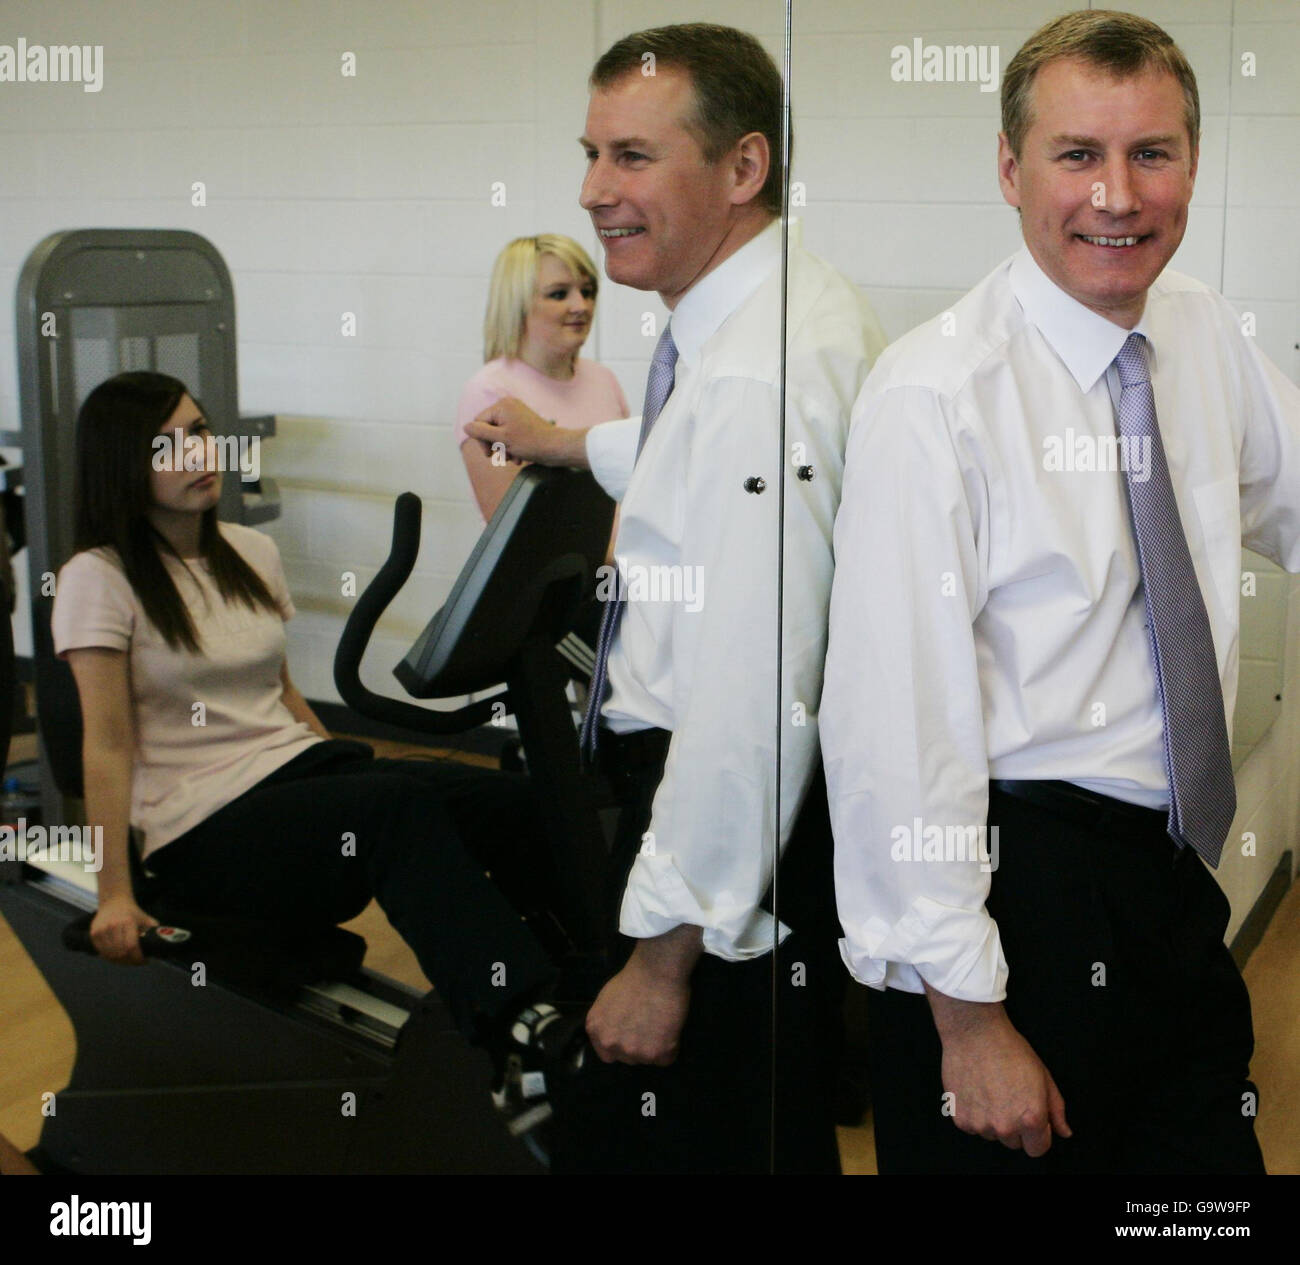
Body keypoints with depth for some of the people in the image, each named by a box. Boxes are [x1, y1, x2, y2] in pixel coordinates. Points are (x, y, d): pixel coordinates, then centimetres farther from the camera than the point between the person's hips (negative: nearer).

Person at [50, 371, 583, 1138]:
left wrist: (355, 780, 17)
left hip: (303, 768, 6)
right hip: (205, 833, -6)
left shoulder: (253, 554, 17)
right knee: (403, 808, -36)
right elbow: (108, 745, -8)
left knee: (516, 804, -21)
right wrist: (115, 892, -13)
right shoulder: (98, 582, -2)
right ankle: (526, 1038, -47)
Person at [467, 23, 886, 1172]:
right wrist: (571, 444, 42)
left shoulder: (756, 372, -26)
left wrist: (666, 955, -24)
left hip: (732, 810, -11)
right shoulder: (806, 306, 9)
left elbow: (754, 700, -30)